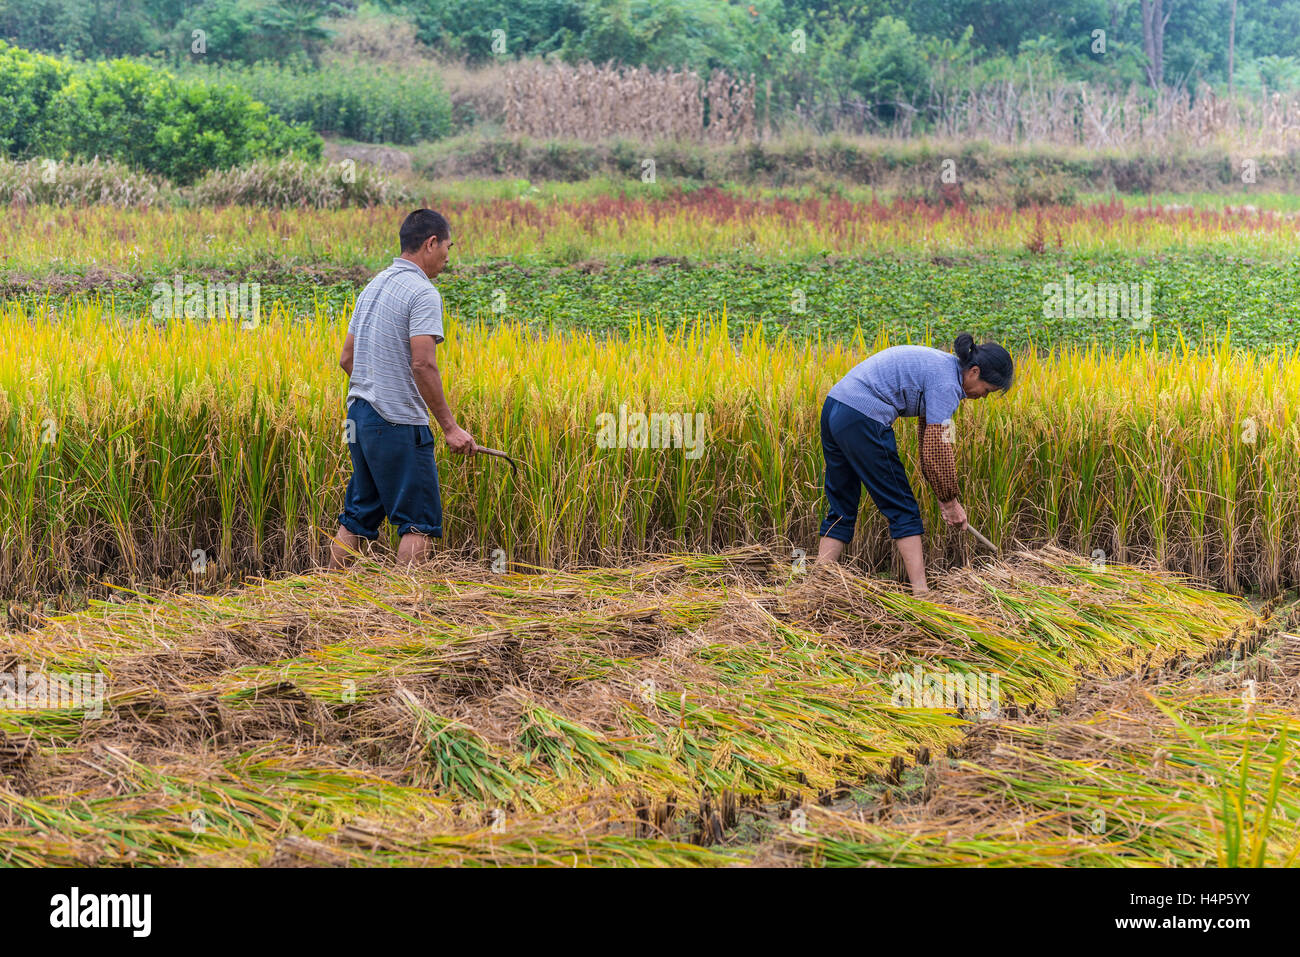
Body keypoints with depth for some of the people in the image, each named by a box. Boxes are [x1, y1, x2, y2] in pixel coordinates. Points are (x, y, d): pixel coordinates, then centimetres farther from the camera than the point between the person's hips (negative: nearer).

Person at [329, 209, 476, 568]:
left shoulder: (373, 287, 15)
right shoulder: (422, 294, -13)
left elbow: (347, 358, 18)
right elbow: (423, 365, -22)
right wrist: (450, 427, -18)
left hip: (358, 416, 9)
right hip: (398, 424, -9)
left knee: (357, 518, 13)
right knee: (420, 524, -3)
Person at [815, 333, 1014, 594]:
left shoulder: (941, 366, 19)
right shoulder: (946, 383, -10)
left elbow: (927, 437, 23)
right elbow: (937, 449, -12)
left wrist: (943, 497, 20)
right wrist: (950, 501, 1)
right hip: (863, 418, -10)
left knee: (840, 508, 13)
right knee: (901, 507, 0)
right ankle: (920, 592, 1)